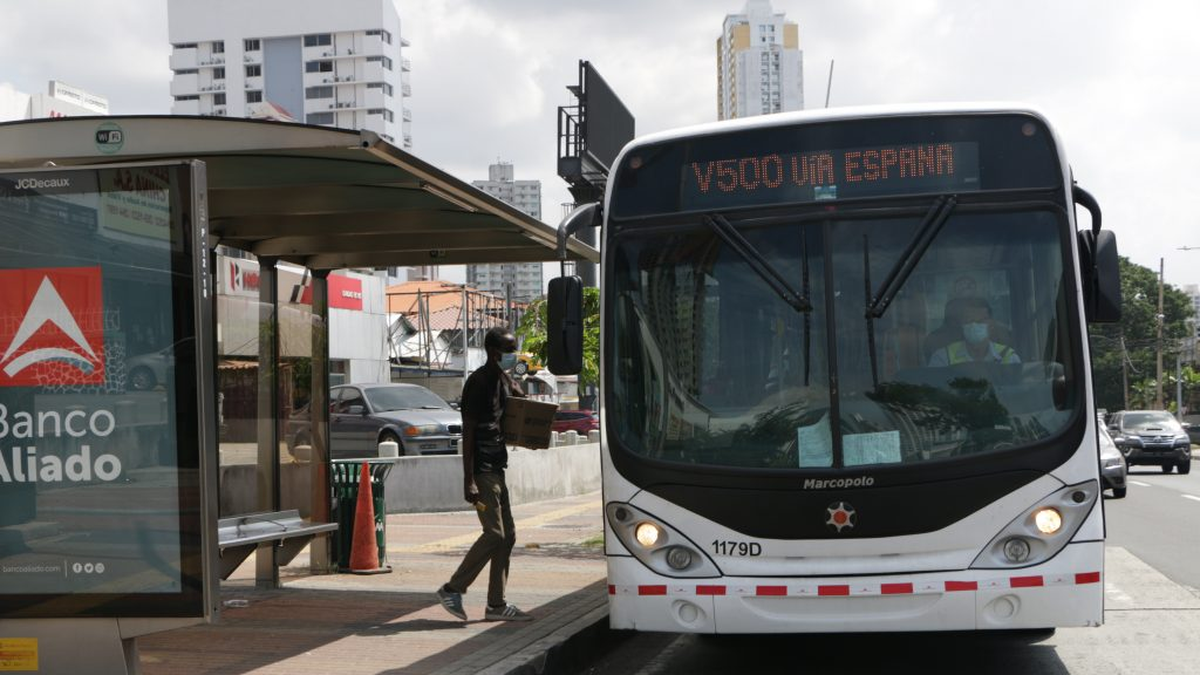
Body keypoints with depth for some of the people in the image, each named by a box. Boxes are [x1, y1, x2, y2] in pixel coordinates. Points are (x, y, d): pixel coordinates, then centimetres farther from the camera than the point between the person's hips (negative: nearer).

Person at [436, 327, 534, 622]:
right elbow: (467, 432, -17)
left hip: (496, 468, 9)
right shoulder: (478, 382, -13)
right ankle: (452, 589, 0)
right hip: (482, 469, -9)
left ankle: (496, 604, 13)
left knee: (507, 535, 8)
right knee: (494, 534, -11)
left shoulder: (504, 380, 14)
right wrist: (468, 480, -22)